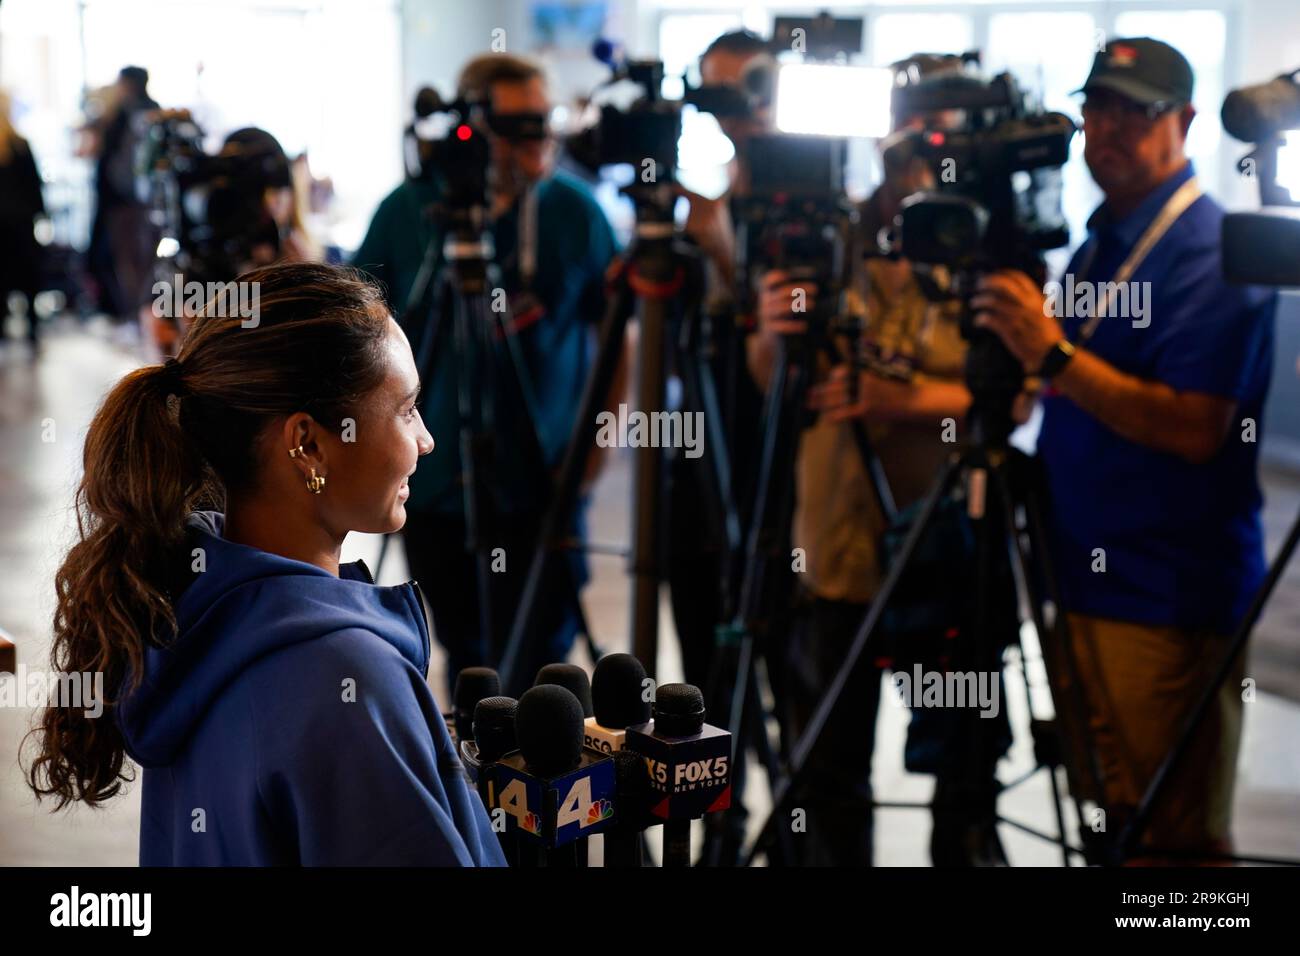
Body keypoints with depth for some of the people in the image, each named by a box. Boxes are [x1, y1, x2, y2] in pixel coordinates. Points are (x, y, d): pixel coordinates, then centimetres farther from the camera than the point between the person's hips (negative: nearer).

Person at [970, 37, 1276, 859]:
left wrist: (1055, 355, -25)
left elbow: (1195, 428, -23)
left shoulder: (1212, 251, -13)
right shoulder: (1099, 243, 15)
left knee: (1174, 835, -1)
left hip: (1168, 598, -9)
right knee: (1110, 818, 16)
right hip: (1087, 575, 9)